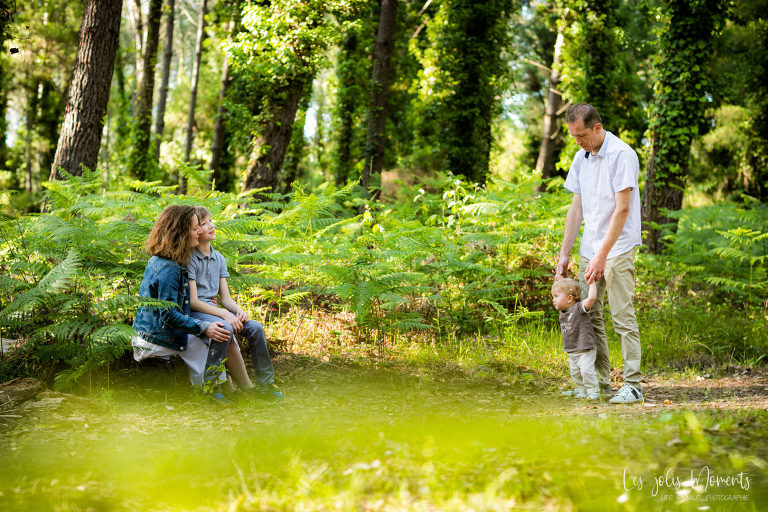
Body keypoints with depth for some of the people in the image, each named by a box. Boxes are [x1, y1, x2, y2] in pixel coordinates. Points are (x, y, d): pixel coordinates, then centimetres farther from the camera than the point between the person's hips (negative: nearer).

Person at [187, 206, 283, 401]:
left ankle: (266, 384, -7)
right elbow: (193, 301, -15)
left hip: (215, 310, 7)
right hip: (194, 313, -7)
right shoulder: (190, 259, -9)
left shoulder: (219, 259, 14)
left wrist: (238, 310, -9)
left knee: (255, 328, -13)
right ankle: (247, 388, -28)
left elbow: (225, 298, 13)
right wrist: (224, 315, -20)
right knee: (225, 329, -34)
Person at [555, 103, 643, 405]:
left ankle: (633, 385, -4)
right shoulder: (581, 157, 10)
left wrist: (602, 255, -18)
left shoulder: (621, 154, -13)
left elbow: (622, 209, -16)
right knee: (588, 315, 7)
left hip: (618, 249, -7)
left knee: (623, 317, -9)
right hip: (590, 249, 7)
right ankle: (601, 382, 14)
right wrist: (564, 255, 11)